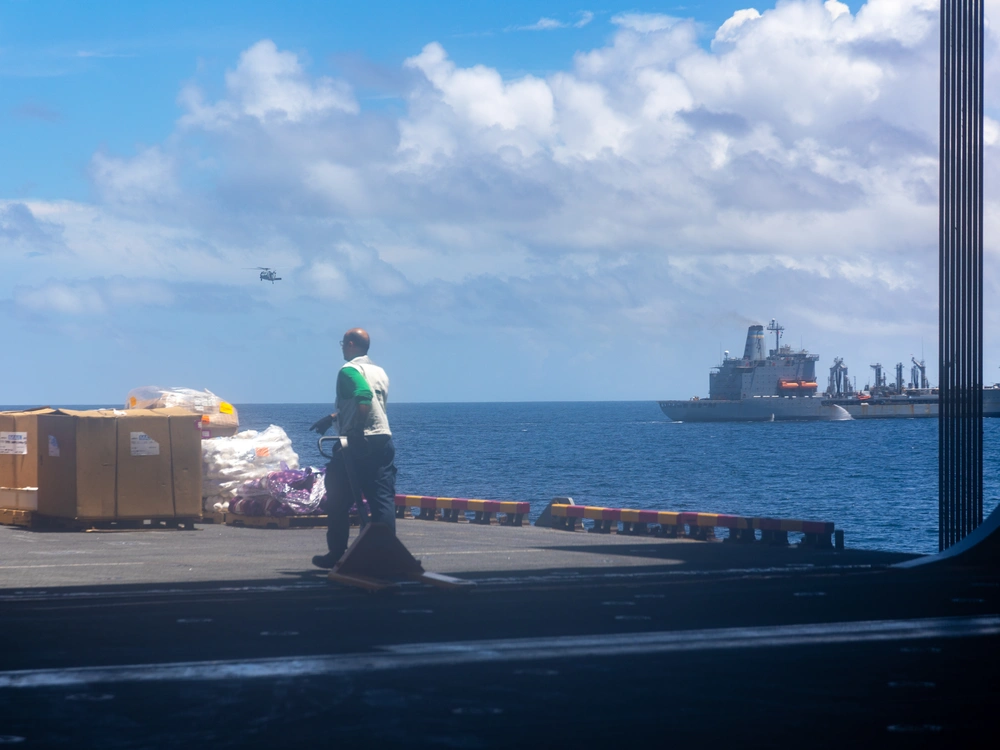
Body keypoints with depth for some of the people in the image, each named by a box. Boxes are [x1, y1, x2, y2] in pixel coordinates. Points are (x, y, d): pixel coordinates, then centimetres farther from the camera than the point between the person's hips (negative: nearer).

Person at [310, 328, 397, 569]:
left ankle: (336, 554, 11)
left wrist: (357, 431, -24)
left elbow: (363, 399, -24)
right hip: (384, 441, 7)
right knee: (383, 501, 2)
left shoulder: (349, 370, -6)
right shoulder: (380, 372, 18)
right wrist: (332, 417, 33)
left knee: (338, 501, 6)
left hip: (357, 441, -7)